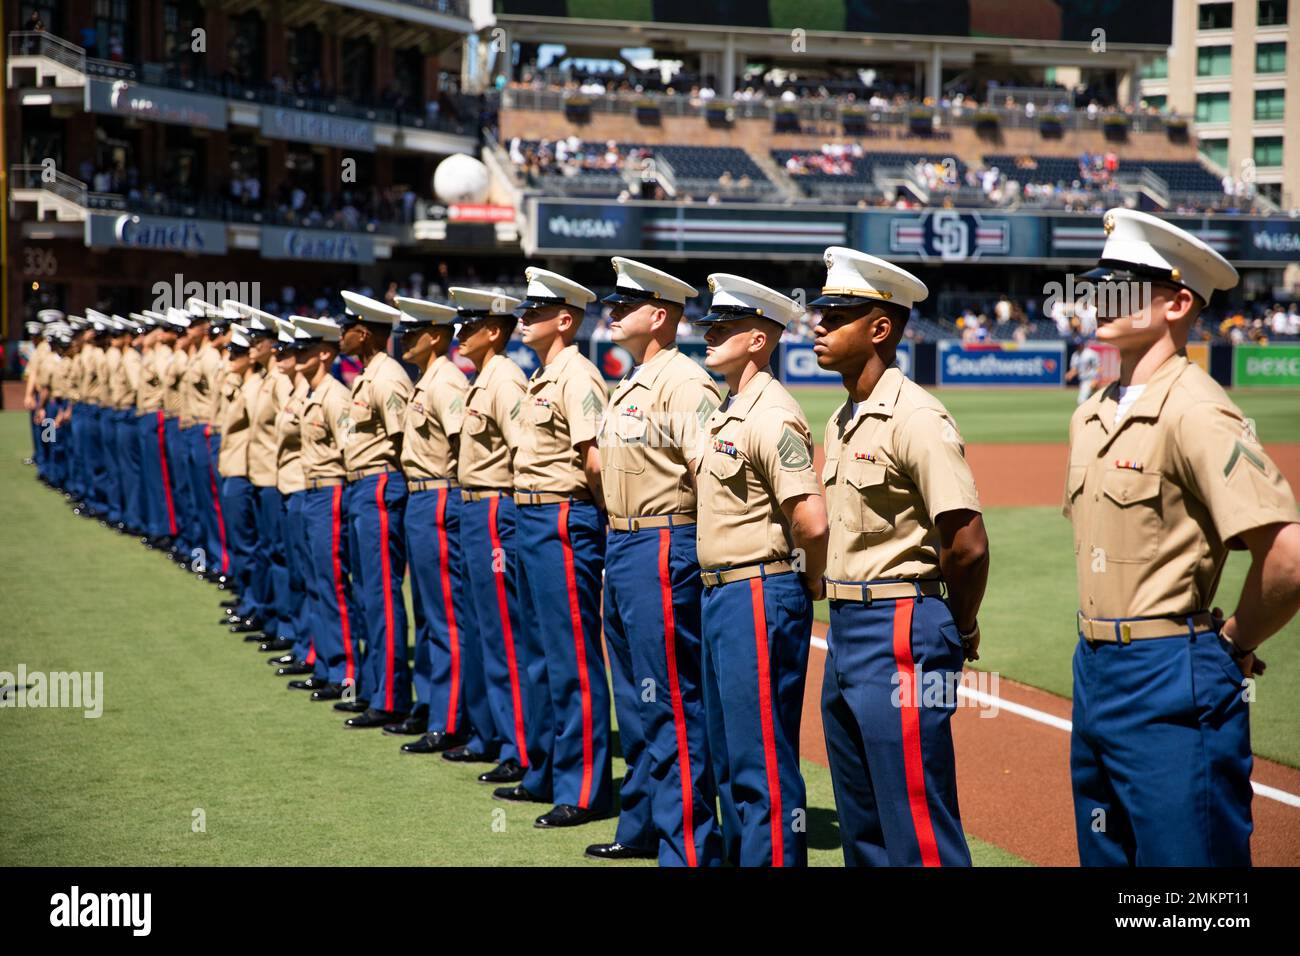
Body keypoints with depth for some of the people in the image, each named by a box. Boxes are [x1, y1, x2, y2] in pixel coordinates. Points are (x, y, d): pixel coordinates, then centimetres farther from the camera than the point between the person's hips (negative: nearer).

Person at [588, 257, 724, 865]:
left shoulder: (683, 383, -16)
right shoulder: (627, 387, 15)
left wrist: (705, 551, -19)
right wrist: (619, 534, 17)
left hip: (662, 551, -10)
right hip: (620, 545, 10)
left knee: (673, 703, -8)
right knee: (636, 700, 18)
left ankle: (688, 848, -4)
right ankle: (642, 828, 29)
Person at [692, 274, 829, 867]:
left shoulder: (771, 416, -18)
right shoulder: (726, 411, 14)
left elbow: (813, 522, -25)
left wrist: (810, 586, -10)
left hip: (760, 596, -10)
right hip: (720, 594, 10)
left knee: (764, 758, -7)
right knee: (729, 753, 18)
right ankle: (740, 854, 28)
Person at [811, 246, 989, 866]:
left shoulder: (915, 418, -16)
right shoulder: (842, 421, 13)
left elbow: (968, 546, -20)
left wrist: (960, 632, -6)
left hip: (900, 633, -10)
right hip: (845, 630, 10)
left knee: (917, 827, -7)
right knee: (862, 823, 17)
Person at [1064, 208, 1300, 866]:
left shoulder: (1194, 411, -16)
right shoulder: (1092, 415, 11)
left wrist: (1235, 643, -11)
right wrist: (1101, 648, 15)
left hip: (1172, 685, -9)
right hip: (1094, 668, 9)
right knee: (1105, 856, 17)